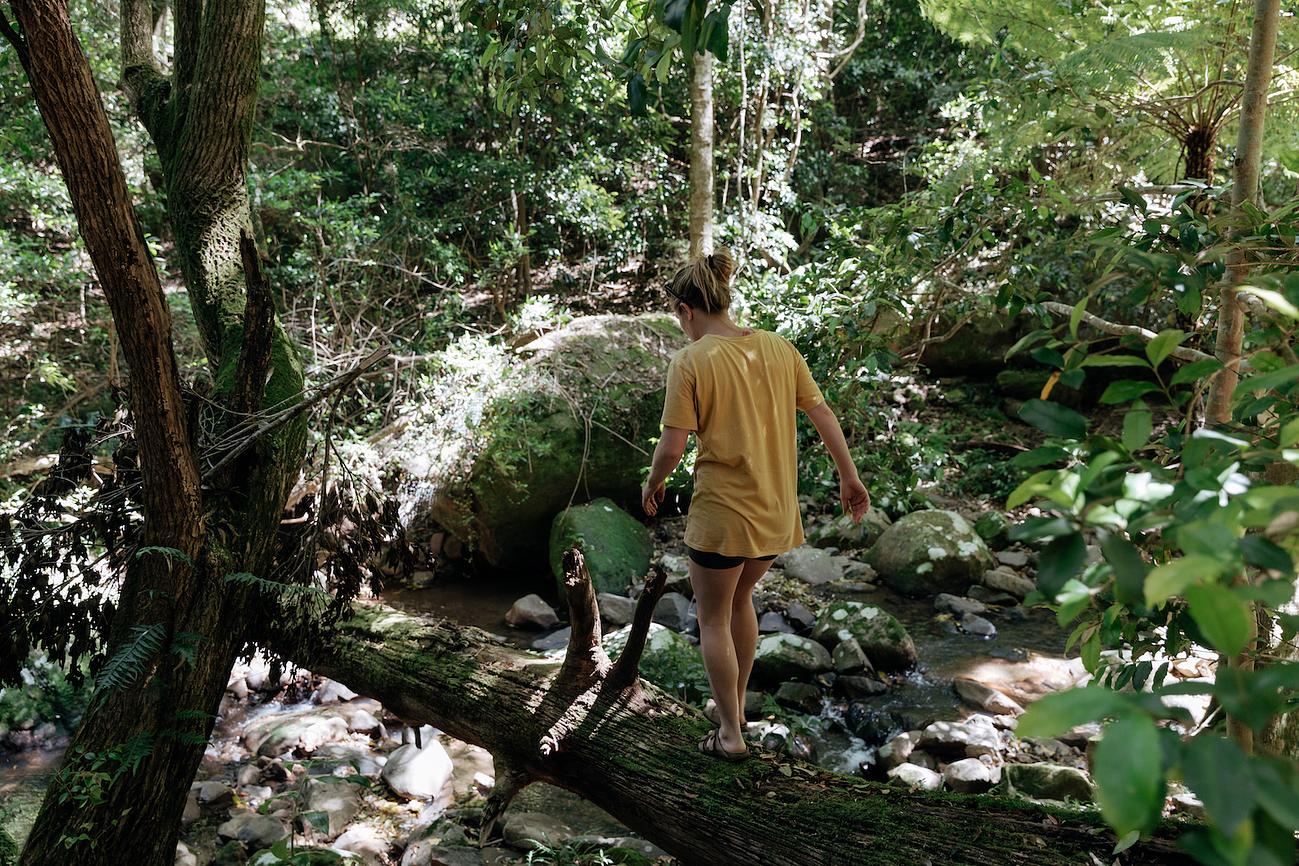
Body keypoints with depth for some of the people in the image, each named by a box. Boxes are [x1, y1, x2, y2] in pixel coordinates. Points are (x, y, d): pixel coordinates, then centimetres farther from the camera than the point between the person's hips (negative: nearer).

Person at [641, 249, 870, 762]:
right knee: (740, 601, 27)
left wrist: (652, 485, 4)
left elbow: (672, 448, -16)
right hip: (777, 510, 6)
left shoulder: (691, 361, -15)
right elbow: (822, 414, 5)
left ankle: (731, 735, 19)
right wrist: (849, 477, 14)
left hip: (722, 513, -6)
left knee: (714, 619, 12)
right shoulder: (778, 346, 1)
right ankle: (736, 705, 40)